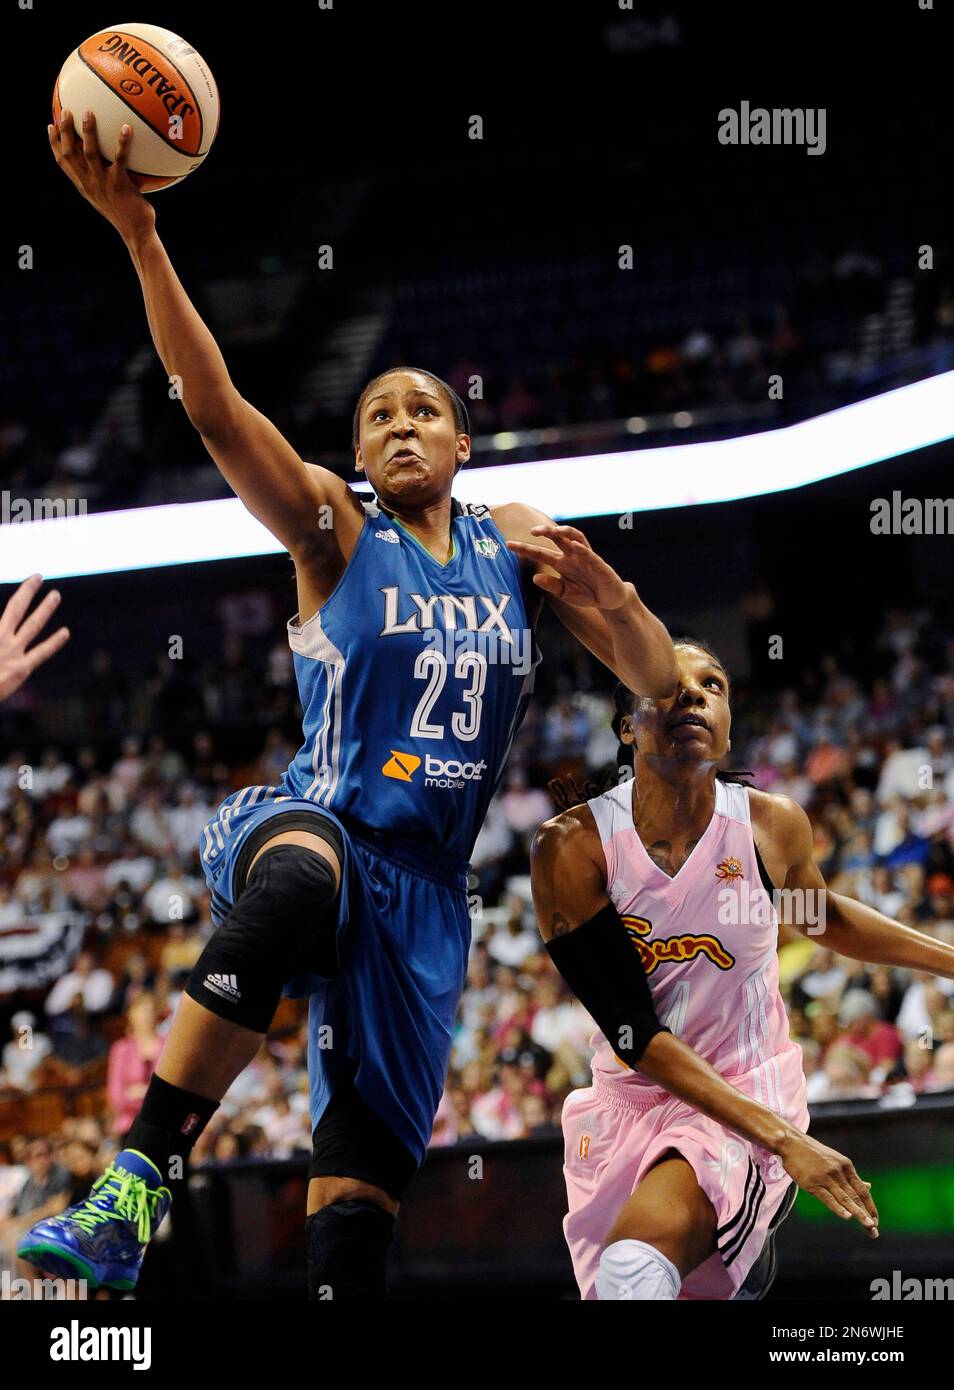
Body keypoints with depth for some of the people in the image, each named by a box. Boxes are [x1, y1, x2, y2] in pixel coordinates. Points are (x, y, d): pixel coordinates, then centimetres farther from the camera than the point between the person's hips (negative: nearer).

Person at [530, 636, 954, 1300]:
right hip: (629, 1101, 2)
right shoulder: (574, 847, -14)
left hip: (748, 1092, -2)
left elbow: (824, 917, 18)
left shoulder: (772, 826, -7)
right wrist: (782, 1139, -24)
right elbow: (634, 1033, -17)